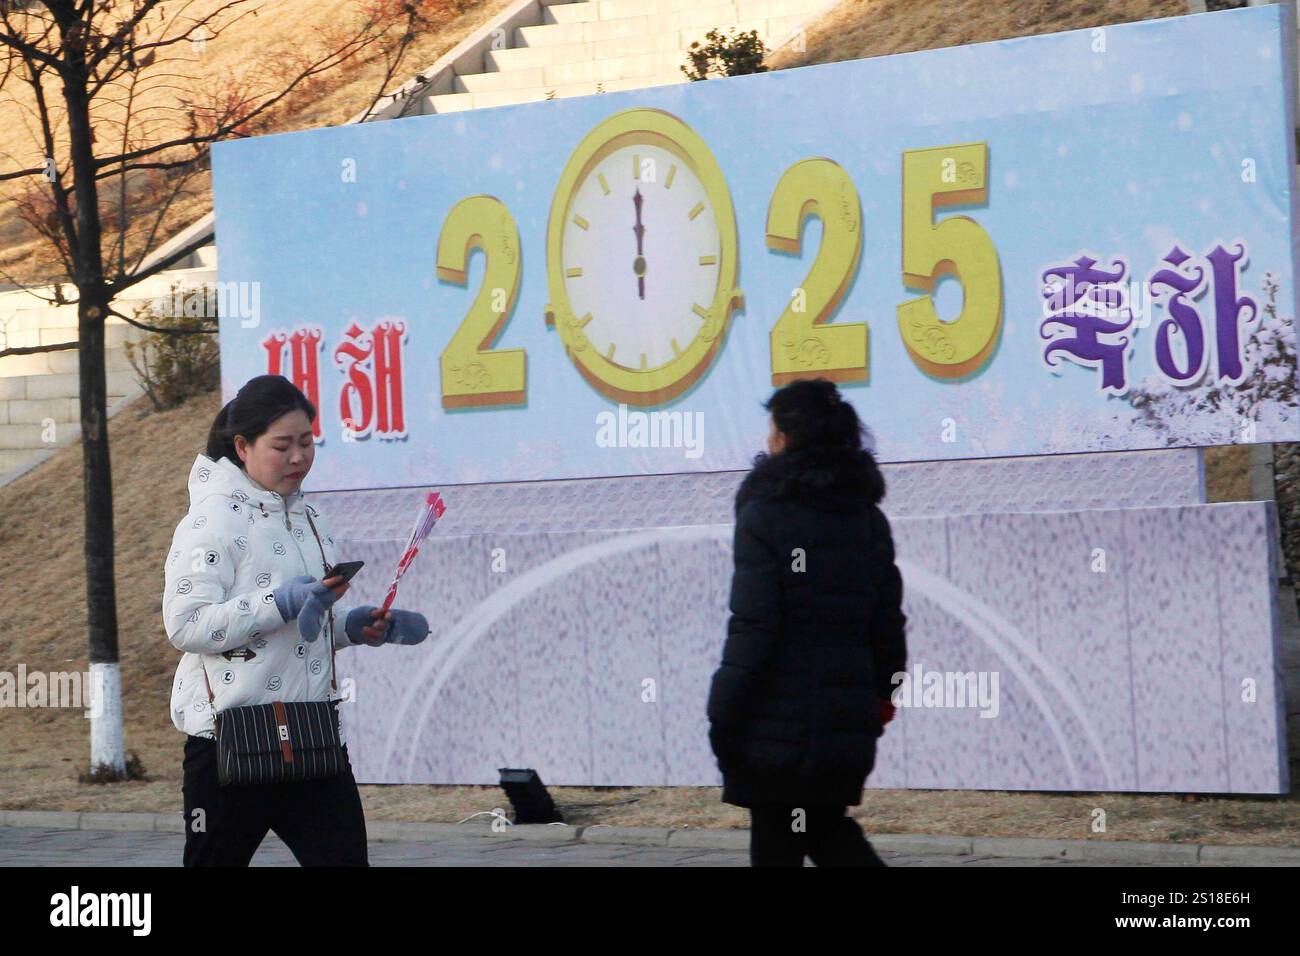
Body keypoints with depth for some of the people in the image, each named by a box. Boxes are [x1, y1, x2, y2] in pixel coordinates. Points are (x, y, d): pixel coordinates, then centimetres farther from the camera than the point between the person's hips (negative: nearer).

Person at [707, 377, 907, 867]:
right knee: (827, 827, 19)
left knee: (774, 844, 4)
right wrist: (883, 692, 20)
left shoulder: (765, 514, -10)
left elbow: (751, 627, -14)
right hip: (847, 717, 6)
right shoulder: (867, 518, 9)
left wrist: (723, 717, -10)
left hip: (779, 722, -6)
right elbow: (887, 619, 11)